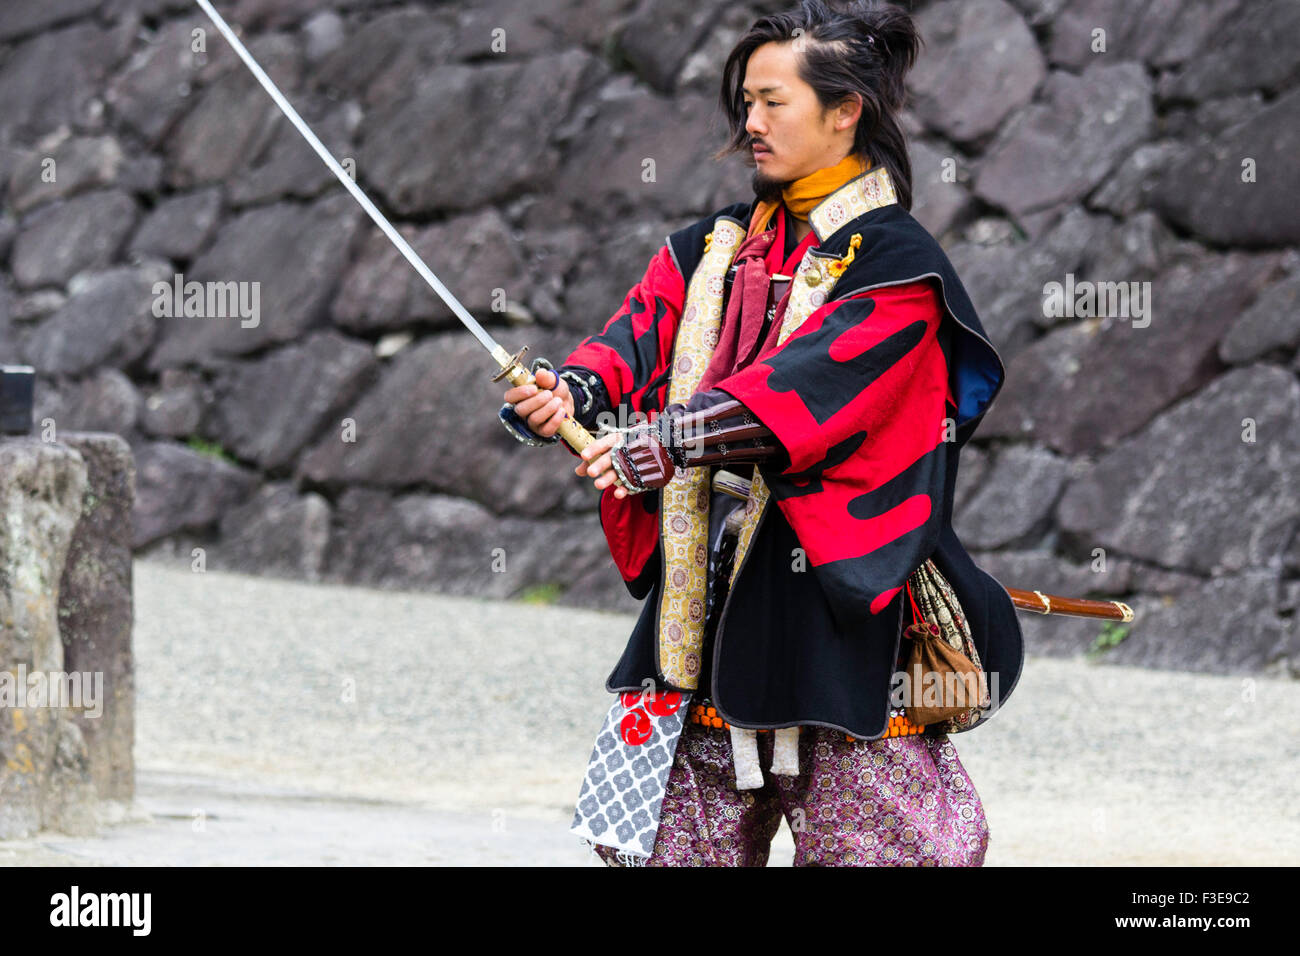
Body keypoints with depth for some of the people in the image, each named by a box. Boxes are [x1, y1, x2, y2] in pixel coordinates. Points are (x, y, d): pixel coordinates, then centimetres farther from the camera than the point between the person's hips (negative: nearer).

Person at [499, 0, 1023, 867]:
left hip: (838, 589, -6)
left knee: (860, 837, -3)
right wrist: (572, 390, -23)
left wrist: (671, 438, -32)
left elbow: (808, 383, -20)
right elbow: (644, 330, -1)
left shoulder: (895, 265, -7)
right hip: (711, 585, 6)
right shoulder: (715, 248, 15)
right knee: (679, 841, 7)